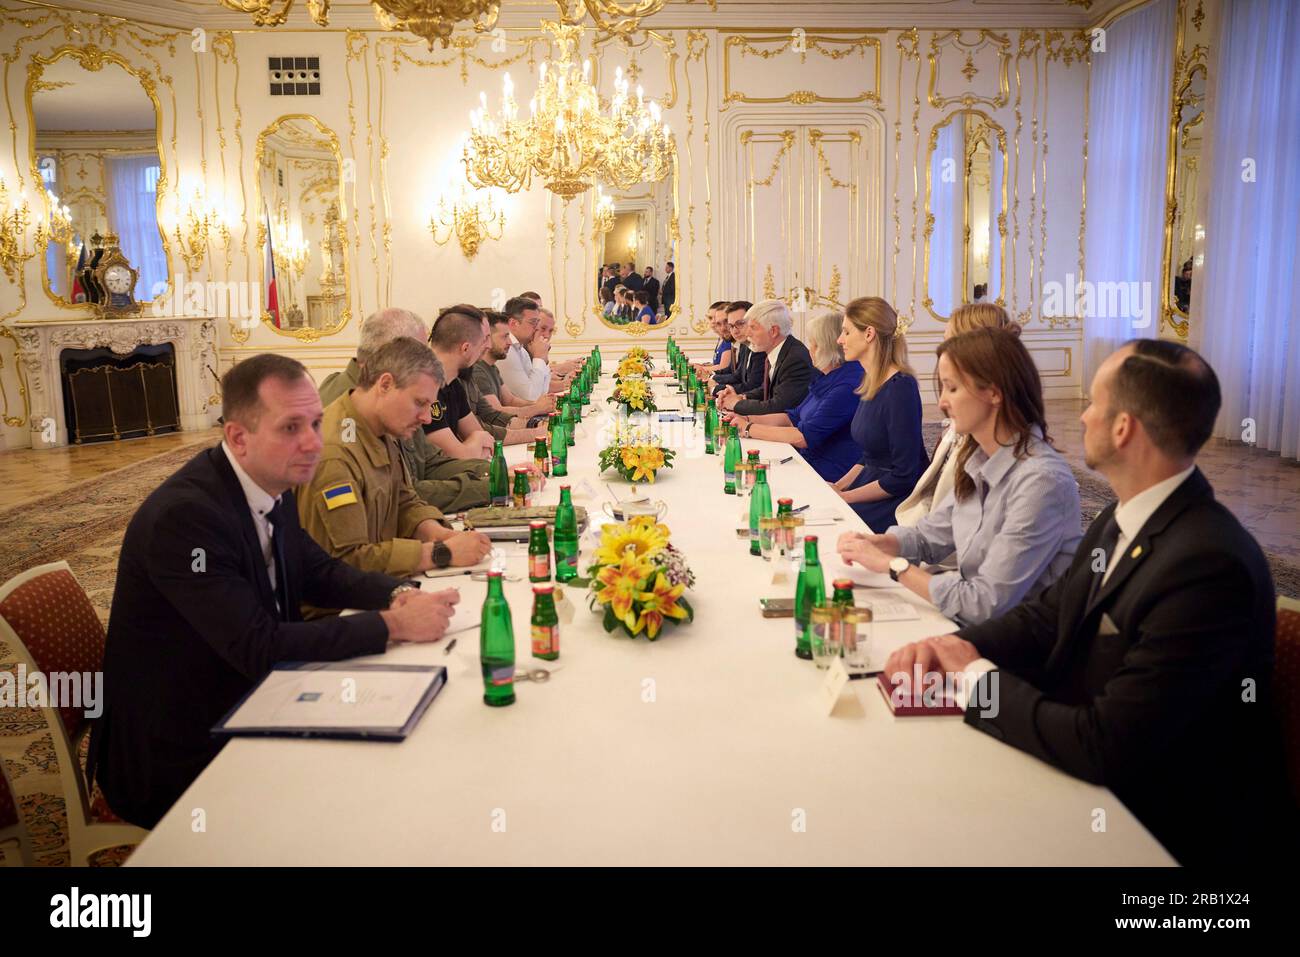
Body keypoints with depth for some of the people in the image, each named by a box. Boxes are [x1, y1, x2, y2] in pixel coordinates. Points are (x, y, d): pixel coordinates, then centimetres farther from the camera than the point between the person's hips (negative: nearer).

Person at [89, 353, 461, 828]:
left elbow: (317, 572, 10)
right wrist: (394, 624, -26)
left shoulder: (273, 486, -2)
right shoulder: (183, 515, -27)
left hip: (242, 706, 7)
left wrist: (400, 593, -9)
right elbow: (262, 649, -29)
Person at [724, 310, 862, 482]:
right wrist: (747, 419, 6)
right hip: (808, 462, 9)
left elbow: (803, 437, -22)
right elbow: (794, 417, 18)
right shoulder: (825, 378, 14)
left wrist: (749, 429, -15)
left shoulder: (847, 386, -21)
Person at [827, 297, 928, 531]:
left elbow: (903, 477, -18)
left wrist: (845, 497, -13)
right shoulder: (870, 382, 10)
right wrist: (838, 486, 5)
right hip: (872, 483, 8)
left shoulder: (900, 387, -17)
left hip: (897, 501, -8)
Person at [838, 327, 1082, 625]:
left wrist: (891, 564, -17)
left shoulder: (1041, 481, -23)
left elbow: (987, 604, -24)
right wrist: (873, 543, -4)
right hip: (970, 627, 7)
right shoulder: (978, 460, 2)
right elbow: (931, 535, 15)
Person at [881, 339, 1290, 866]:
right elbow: (1048, 613, 8)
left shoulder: (1209, 565, -29)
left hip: (1167, 824, -7)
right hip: (1092, 776, 7)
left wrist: (977, 674, -18)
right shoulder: (1124, 517, -1)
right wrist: (955, 644, -10)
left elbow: (1104, 748, -30)